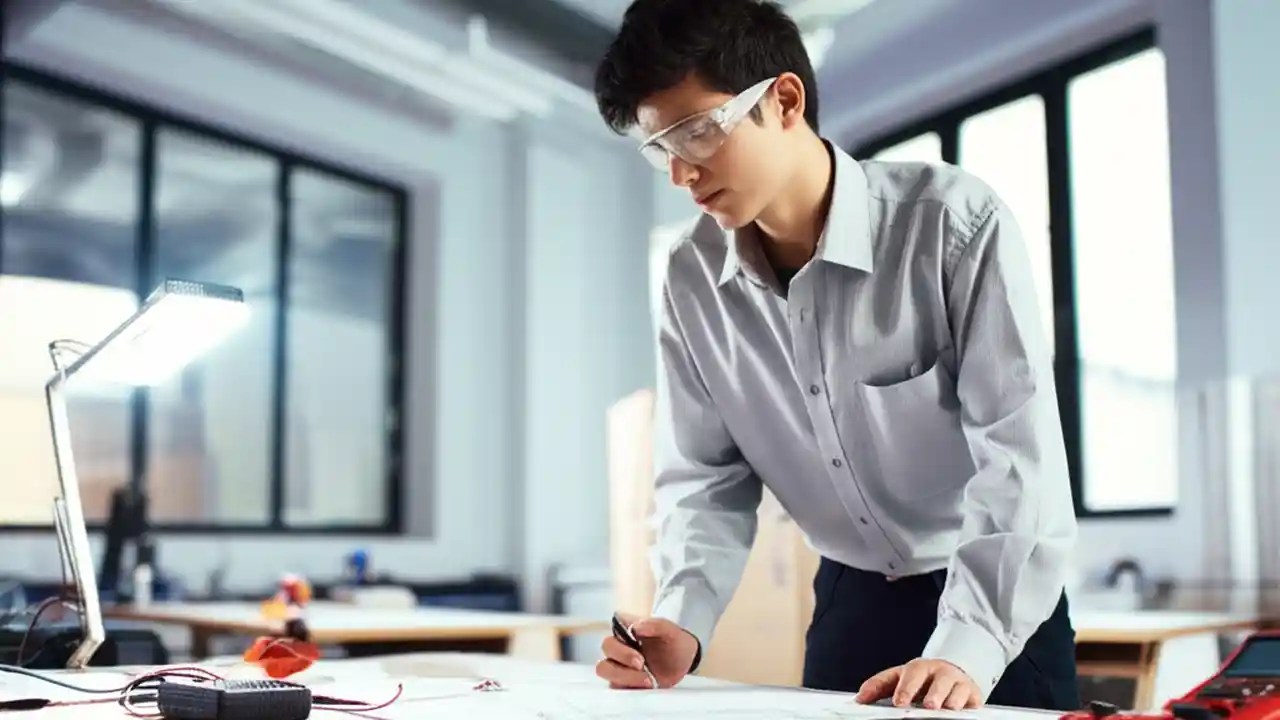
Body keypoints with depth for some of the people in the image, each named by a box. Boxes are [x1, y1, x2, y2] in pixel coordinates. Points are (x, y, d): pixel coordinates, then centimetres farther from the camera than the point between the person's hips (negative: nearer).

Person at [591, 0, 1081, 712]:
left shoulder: (956, 222, -21)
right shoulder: (694, 278, -7)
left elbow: (1018, 452, -25)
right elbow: (706, 473, -3)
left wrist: (965, 648, -34)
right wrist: (682, 621, -19)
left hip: (1002, 607, -4)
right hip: (850, 601, 4)